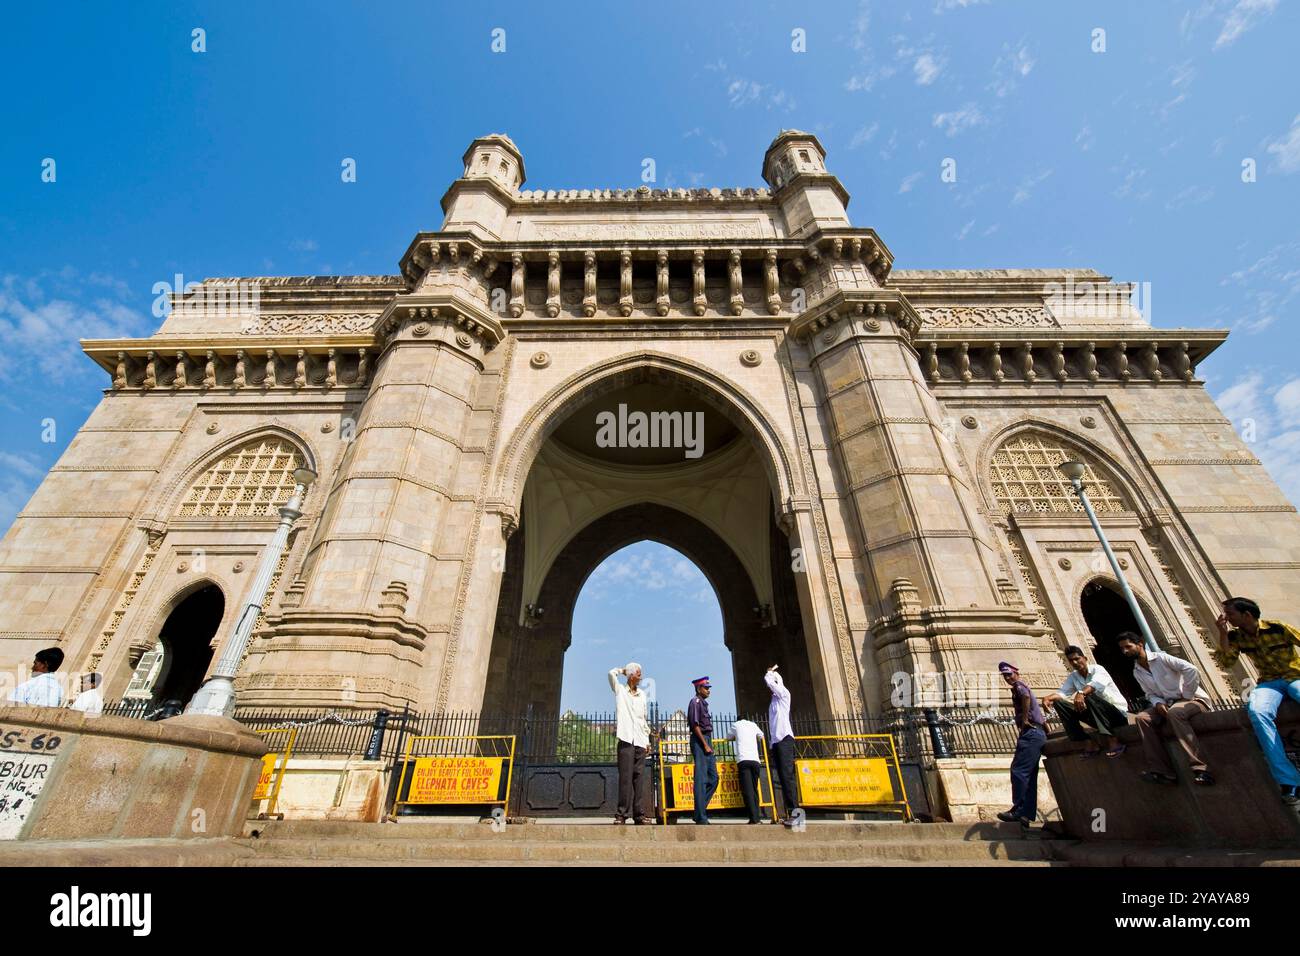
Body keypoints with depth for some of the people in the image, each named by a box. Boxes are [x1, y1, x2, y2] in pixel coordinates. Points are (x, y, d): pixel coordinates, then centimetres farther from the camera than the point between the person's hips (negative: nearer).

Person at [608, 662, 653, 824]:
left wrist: (647, 738, 15)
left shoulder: (642, 694, 18)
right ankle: (622, 813, -2)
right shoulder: (620, 690, 7)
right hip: (626, 739, -4)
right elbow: (611, 673, -9)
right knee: (625, 777, -7)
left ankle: (639, 813, 5)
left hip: (640, 741, 4)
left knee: (639, 777, 2)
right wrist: (621, 670, 9)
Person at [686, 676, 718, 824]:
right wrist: (705, 745, -16)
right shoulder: (695, 702, -10)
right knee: (701, 779, -6)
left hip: (707, 740, 10)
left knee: (713, 778, 10)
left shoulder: (703, 703, 18)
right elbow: (695, 725, -16)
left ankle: (700, 811, 16)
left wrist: (709, 744, 13)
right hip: (700, 741, -10)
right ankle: (701, 816, -1)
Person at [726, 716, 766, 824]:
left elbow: (729, 737, 31)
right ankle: (758, 815, 9)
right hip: (755, 760, 3)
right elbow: (761, 736, 36)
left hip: (743, 760, -3)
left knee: (747, 790, -6)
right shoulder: (753, 724, 21)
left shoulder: (735, 725, 16)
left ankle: (754, 818, -15)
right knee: (754, 789, 14)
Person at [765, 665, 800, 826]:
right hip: (776, 741, 8)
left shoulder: (784, 693, 2)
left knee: (788, 776, -14)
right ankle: (789, 812, 5)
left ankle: (795, 812, -17)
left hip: (784, 739, -8)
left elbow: (769, 680, -11)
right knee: (783, 778, 4)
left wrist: (769, 672, 9)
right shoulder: (774, 700, 23)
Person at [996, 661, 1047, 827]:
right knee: (1029, 776, 9)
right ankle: (1027, 814, 11)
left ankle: (1018, 810, -11)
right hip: (1037, 734, 11)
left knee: (1018, 770, -12)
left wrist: (1025, 719, -20)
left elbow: (1026, 696, -29)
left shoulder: (1019, 685, -4)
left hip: (1031, 733, -11)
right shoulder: (1023, 687, 25)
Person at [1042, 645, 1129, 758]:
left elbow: (1098, 683, -35)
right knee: (1059, 703, -12)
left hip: (1118, 712, -6)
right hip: (1098, 717, 6)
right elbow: (1063, 692, -7)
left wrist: (1081, 693, -55)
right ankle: (1090, 742, -13)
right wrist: (1048, 697, -30)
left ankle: (1112, 741, -26)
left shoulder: (1097, 669, -12)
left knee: (1089, 696, -34)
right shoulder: (1073, 676, 5)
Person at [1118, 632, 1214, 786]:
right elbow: (1150, 694, 11)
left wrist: (1186, 696, -16)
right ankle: (1161, 771, -22)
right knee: (1142, 718, -19)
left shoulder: (1161, 658, -11)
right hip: (1168, 704, 6)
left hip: (1194, 699, -6)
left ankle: (1200, 769, -37)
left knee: (1174, 712, -39)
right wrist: (1158, 703, -11)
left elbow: (1191, 670, -19)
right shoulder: (1137, 672, 8)